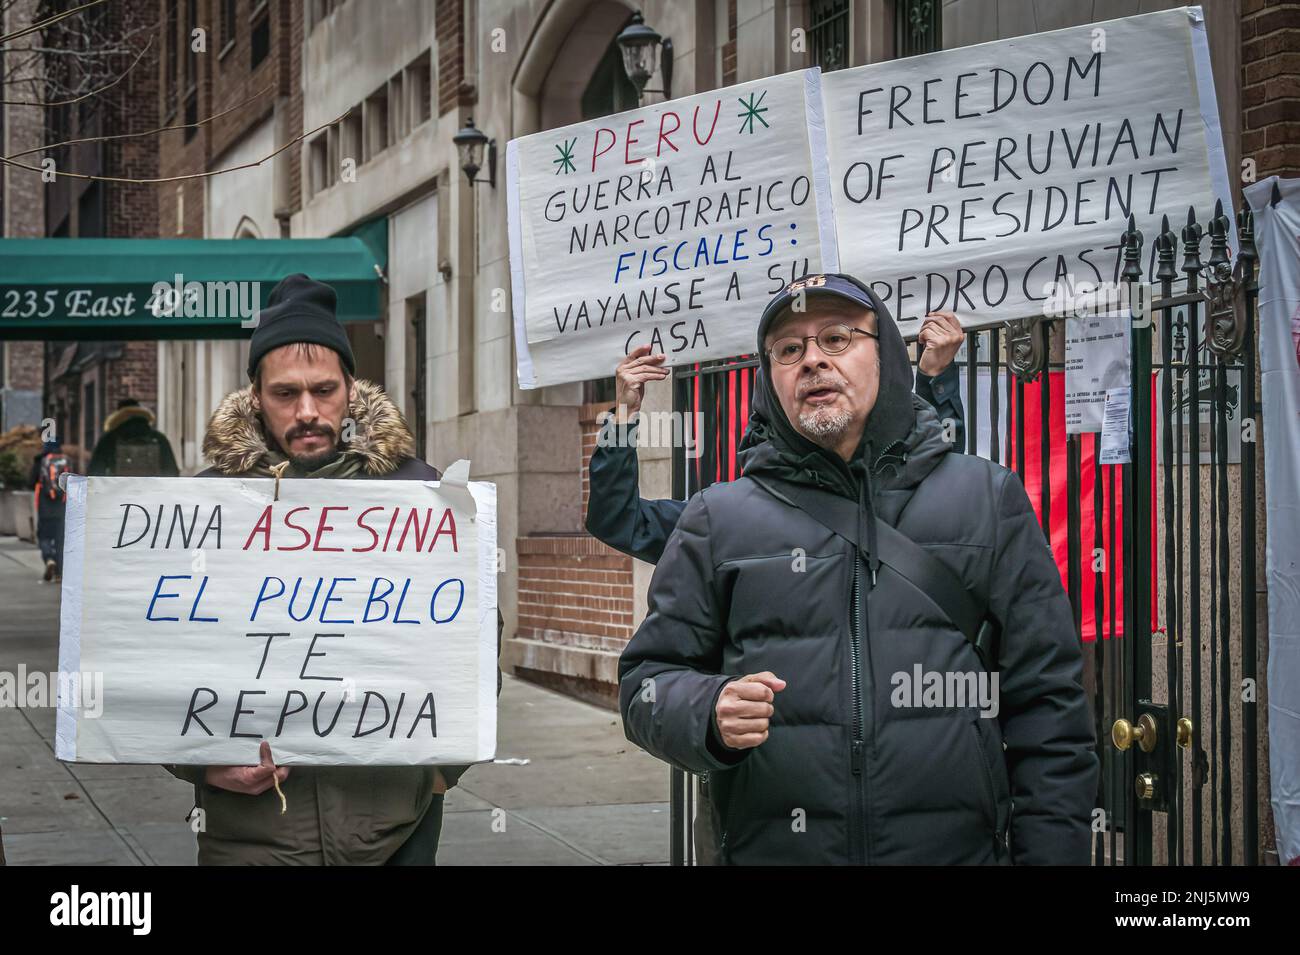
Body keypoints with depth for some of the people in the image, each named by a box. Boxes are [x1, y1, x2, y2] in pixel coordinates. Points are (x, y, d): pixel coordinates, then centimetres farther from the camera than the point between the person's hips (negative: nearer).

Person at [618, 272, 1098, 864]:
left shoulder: (988, 499, 7)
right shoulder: (719, 520, 7)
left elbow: (1048, 708, 4)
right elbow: (646, 682, 6)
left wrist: (1051, 853, -4)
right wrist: (712, 715, -16)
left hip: (960, 849, 0)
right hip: (769, 849, 0)